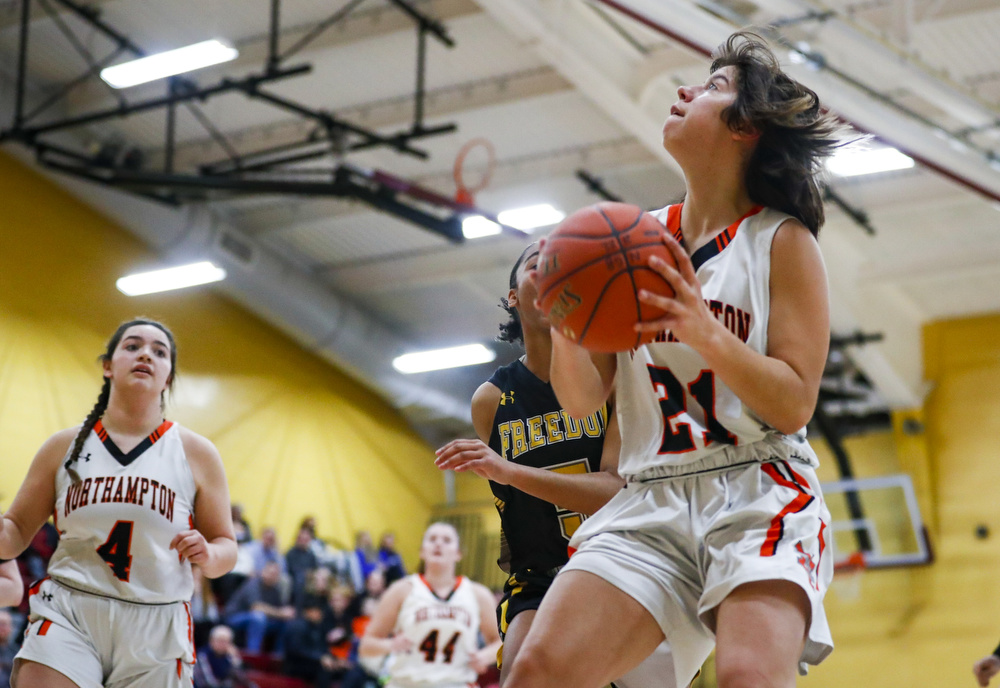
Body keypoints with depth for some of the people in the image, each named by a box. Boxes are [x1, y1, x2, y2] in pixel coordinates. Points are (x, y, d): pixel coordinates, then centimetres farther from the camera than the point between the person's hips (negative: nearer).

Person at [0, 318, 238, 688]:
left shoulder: (197, 453, 6)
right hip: (67, 615, 0)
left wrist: (209, 556, -13)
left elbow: (226, 547, 10)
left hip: (155, 630, 1)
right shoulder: (64, 447, 8)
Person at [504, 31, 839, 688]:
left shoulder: (781, 240, 2)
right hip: (652, 504, 4)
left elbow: (794, 404, -5)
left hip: (759, 500, -3)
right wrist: (563, 324, -11)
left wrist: (704, 331, -20)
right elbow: (584, 401, 10)